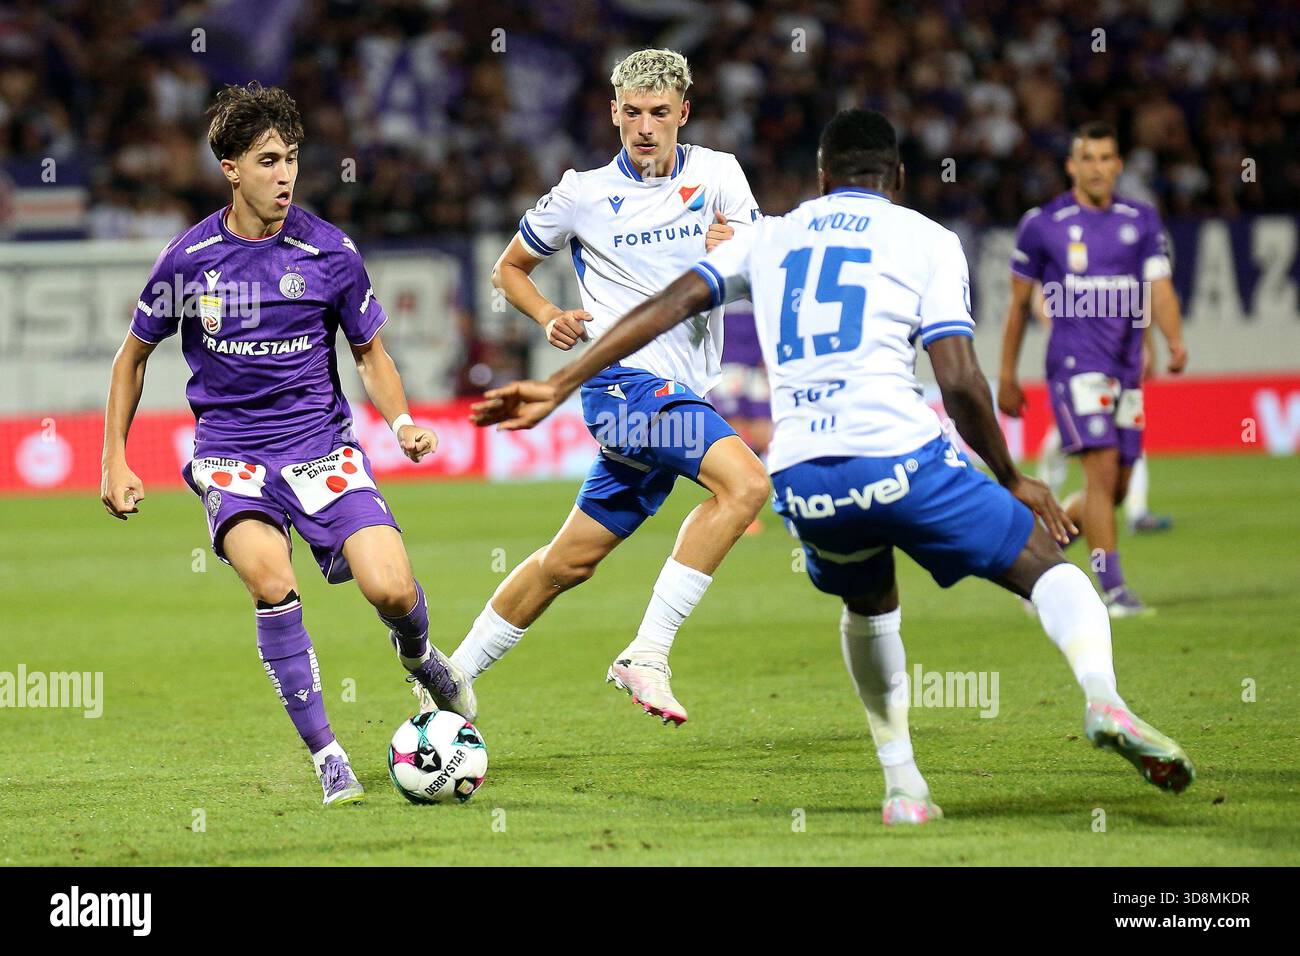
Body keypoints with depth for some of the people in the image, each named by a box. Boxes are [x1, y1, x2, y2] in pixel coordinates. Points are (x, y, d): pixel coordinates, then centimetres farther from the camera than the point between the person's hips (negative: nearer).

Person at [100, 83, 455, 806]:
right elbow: (135, 354, 13)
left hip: (321, 445, 1)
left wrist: (402, 422, -6)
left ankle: (419, 657, 21)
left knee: (392, 590, -19)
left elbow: (370, 352, 12)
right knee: (269, 577, -31)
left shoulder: (329, 252, -2)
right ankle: (327, 757, -20)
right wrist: (115, 461, 10)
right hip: (230, 453, -1)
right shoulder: (190, 258, -2)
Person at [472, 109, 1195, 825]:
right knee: (1048, 566, 8)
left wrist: (559, 386, 11)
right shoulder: (927, 240, 10)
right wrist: (1013, 481, 12)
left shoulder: (769, 237, 21)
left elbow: (671, 303, 11)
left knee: (870, 607, 32)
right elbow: (960, 382, 0)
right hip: (898, 457, -4)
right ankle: (1103, 698, -20)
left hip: (800, 477, 4)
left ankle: (903, 786, 25)